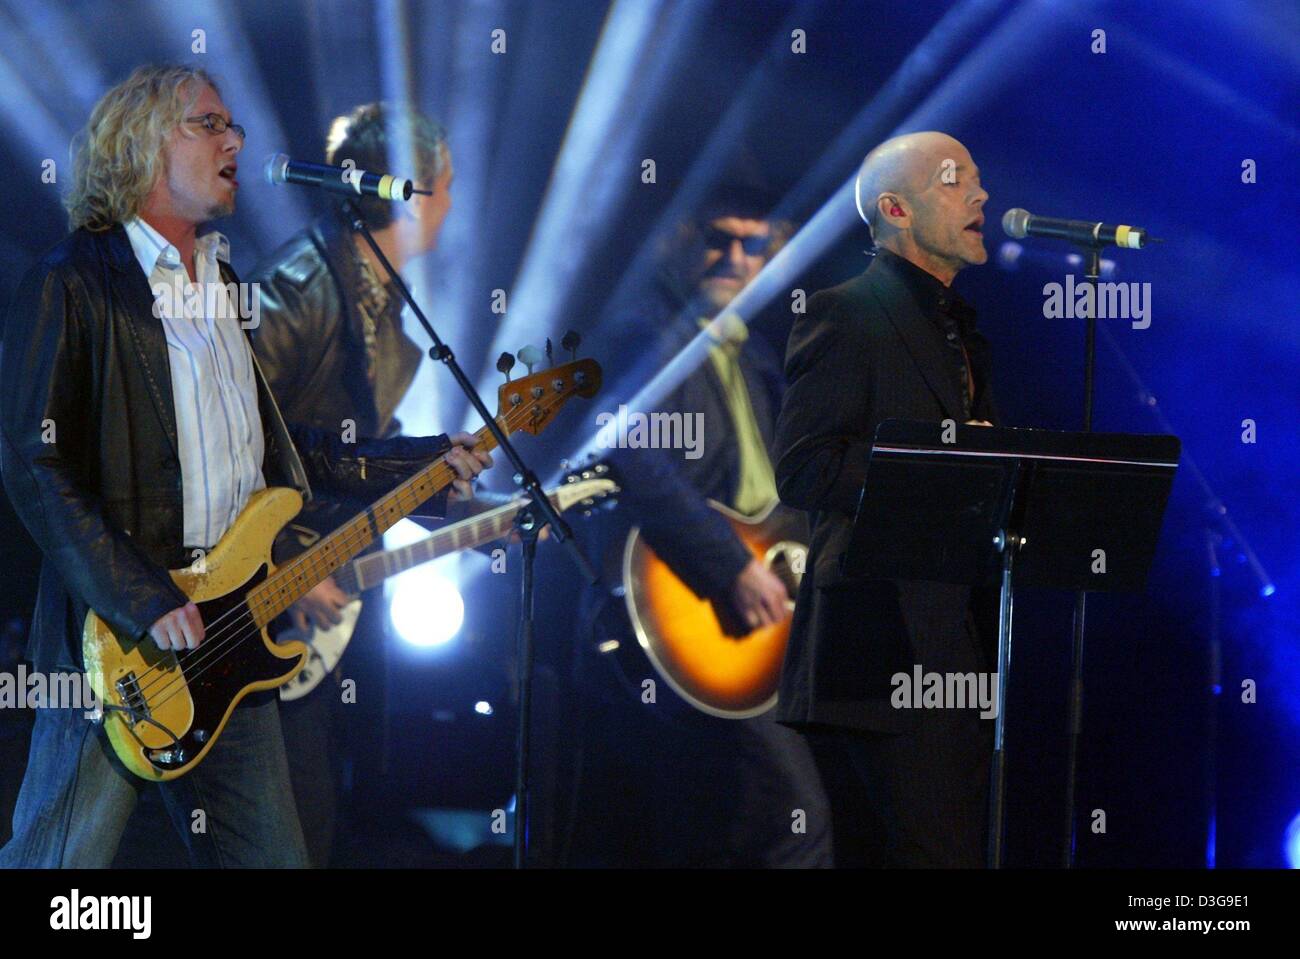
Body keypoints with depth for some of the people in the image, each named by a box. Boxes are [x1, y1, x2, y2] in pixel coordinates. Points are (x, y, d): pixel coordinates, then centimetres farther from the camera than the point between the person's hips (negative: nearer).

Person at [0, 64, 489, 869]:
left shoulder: (223, 281, 19)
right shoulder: (75, 283, -8)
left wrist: (423, 462, 18)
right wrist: (146, 604, -19)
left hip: (231, 629, 8)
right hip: (120, 637, -7)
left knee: (270, 853, 6)